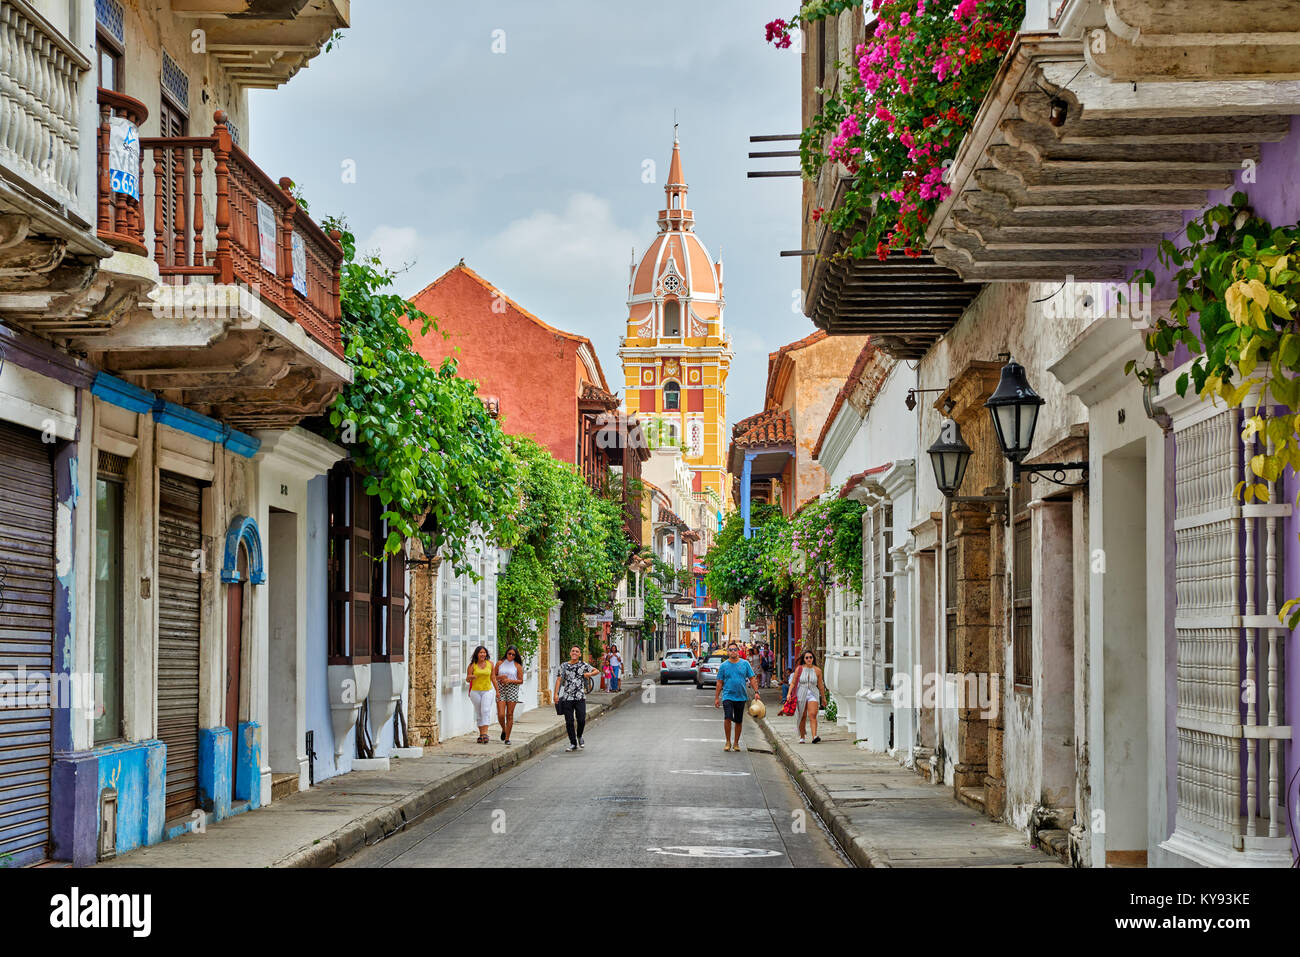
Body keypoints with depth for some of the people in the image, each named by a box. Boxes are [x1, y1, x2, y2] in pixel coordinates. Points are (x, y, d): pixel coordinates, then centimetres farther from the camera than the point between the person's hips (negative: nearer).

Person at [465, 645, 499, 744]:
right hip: (475, 691, 1)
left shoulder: (490, 664, 3)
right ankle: (481, 734, 15)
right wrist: (470, 677, -22)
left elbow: (493, 678, 11)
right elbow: (467, 680, 1)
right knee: (479, 714, 6)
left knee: (486, 711, -16)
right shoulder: (472, 665, -1)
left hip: (488, 691, -1)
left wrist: (497, 691, 13)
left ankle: (485, 734, -23)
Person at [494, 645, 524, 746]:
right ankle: (503, 730, 22)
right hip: (500, 690, 1)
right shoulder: (500, 663, 7)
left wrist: (510, 680, -12)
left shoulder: (517, 666, 3)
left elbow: (521, 681, 3)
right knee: (501, 715, -8)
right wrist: (500, 677, -7)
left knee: (509, 715, -1)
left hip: (512, 690, -1)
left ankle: (507, 738, 6)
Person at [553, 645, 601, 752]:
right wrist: (555, 693, -7)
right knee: (569, 721, 1)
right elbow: (559, 679, 4)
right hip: (566, 697, 1)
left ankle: (579, 736, 25)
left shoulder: (583, 665, 6)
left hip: (580, 697, -1)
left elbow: (597, 671, 13)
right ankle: (573, 744, 12)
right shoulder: (564, 666, 8)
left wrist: (589, 674, -8)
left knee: (581, 720, -6)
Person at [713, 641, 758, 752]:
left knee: (738, 721, 7)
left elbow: (752, 679, 7)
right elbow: (719, 683, 6)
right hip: (728, 696, -2)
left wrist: (756, 692, -4)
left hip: (741, 697, 2)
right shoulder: (723, 666, 3)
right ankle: (728, 742, -5)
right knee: (727, 718, -18)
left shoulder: (745, 664, 4)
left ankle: (736, 743, 20)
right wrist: (716, 698, 4)